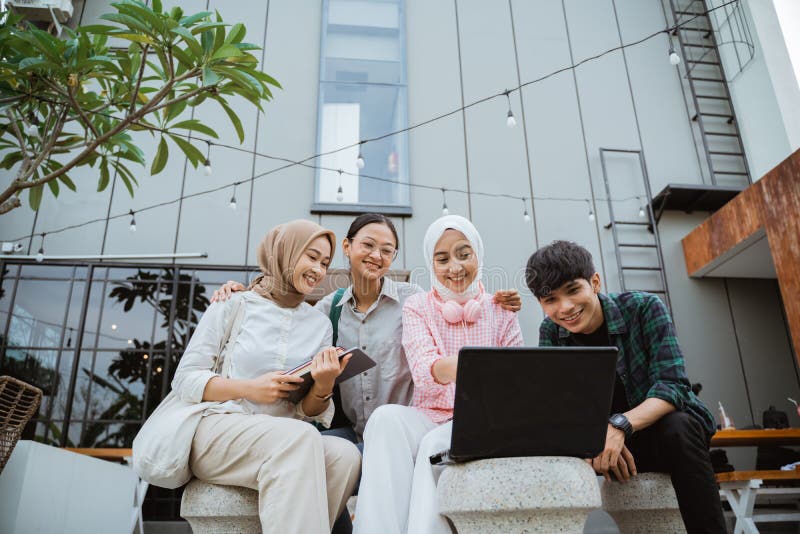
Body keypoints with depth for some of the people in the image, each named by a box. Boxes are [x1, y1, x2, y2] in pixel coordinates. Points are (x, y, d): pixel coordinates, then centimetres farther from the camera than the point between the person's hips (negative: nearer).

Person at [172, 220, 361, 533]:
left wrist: (323, 387, -14)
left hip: (286, 440, 4)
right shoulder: (233, 305, 4)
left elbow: (308, 413, 10)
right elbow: (185, 379, 0)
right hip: (218, 428, -4)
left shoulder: (320, 325, 13)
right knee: (298, 437, -35)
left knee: (345, 455, -29)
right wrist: (250, 389, -14)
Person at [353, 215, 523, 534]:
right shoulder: (417, 308, 4)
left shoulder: (501, 311, 7)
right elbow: (423, 370, -15)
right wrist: (453, 367, -41)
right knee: (387, 418, -32)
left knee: (436, 444, -34)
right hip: (428, 419, 1)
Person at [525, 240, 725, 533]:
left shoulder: (645, 308, -16)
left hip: (670, 427, -2)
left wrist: (620, 426, -42)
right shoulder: (551, 332, -7)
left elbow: (673, 386, -24)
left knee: (676, 428, -36)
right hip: (606, 441, 3)